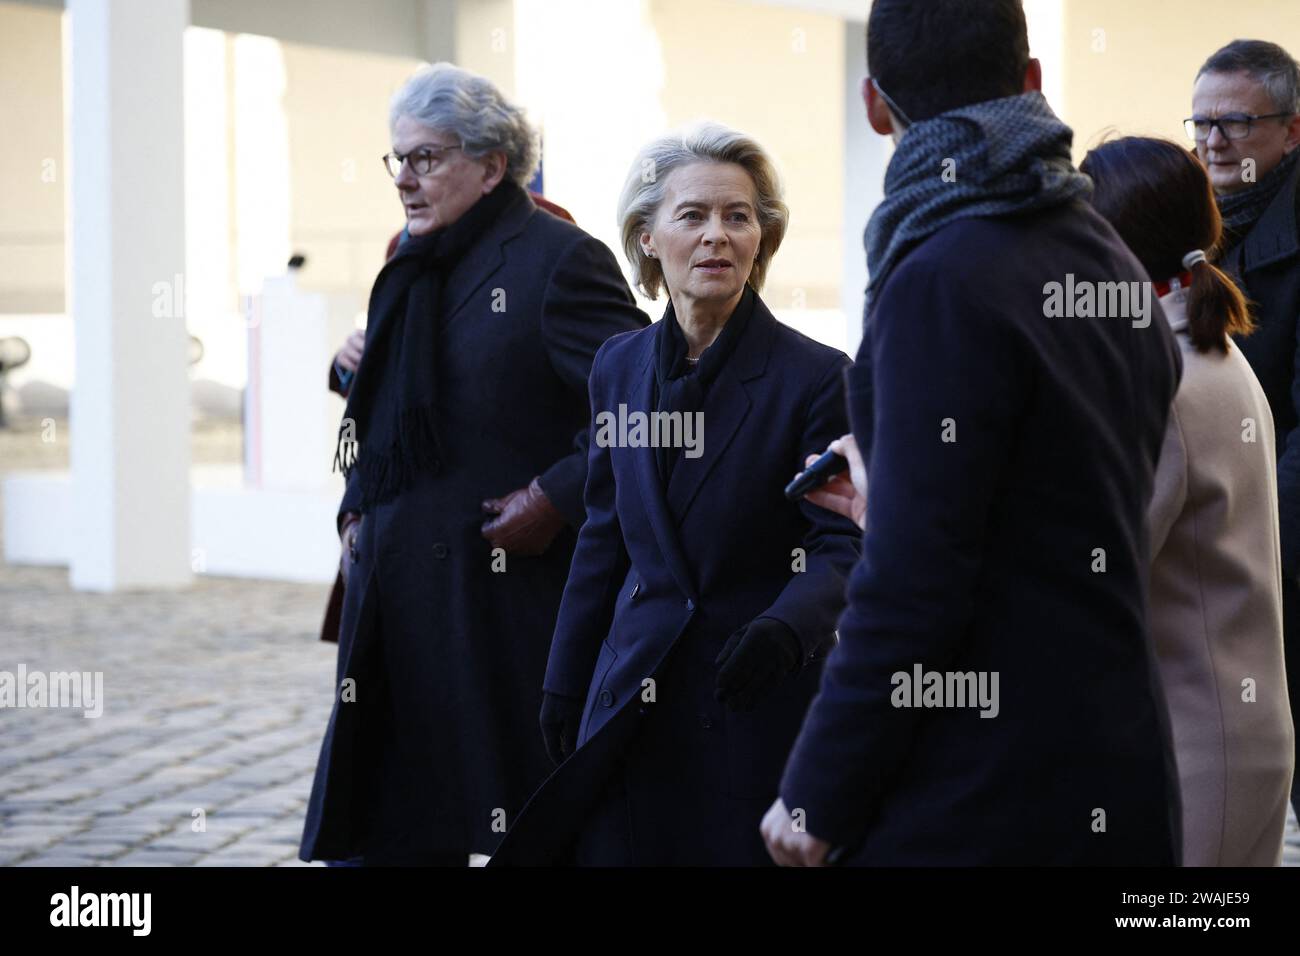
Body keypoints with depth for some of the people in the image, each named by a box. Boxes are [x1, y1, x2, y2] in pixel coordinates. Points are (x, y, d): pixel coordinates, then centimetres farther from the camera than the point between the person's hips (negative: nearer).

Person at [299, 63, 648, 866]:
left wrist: (555, 499, -19)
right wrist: (358, 512, 15)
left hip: (507, 607, -8)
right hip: (402, 606, 8)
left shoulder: (558, 259, -9)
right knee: (392, 836, 9)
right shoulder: (414, 272, 17)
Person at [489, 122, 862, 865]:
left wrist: (787, 628, -32)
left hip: (758, 704, -4)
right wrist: (564, 690, 14)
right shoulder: (619, 368, 6)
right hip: (632, 703, 4)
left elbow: (841, 547, -12)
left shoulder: (815, 377, -9)